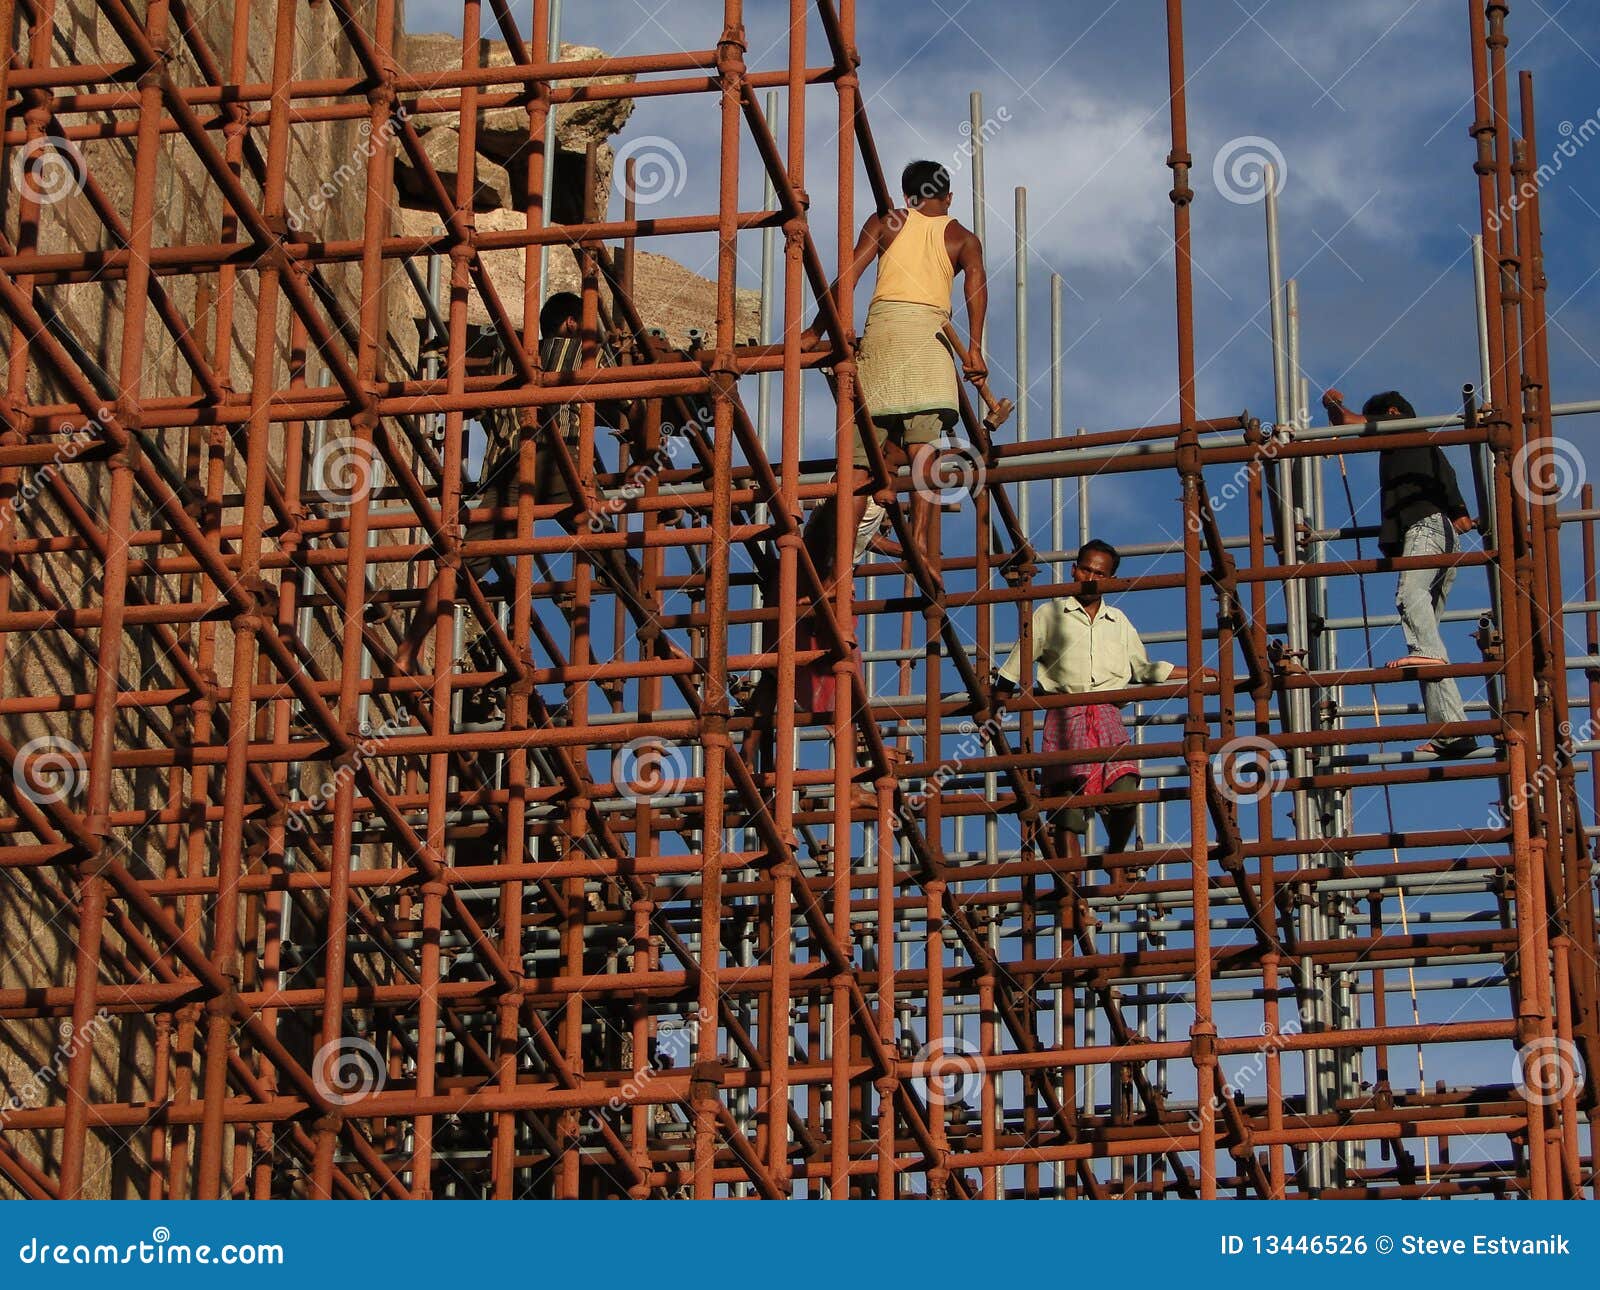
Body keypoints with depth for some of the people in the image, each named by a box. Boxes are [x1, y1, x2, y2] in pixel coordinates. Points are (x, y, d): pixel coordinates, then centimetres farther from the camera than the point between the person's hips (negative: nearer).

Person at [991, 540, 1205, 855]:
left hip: (1108, 714, 2)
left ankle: (1115, 856, 9)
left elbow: (1143, 669, 35)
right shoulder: (1049, 615, 14)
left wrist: (1194, 672, 34)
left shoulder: (1119, 622, 23)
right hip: (1065, 715, -2)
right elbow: (1013, 668, 15)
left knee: (1125, 793, -17)